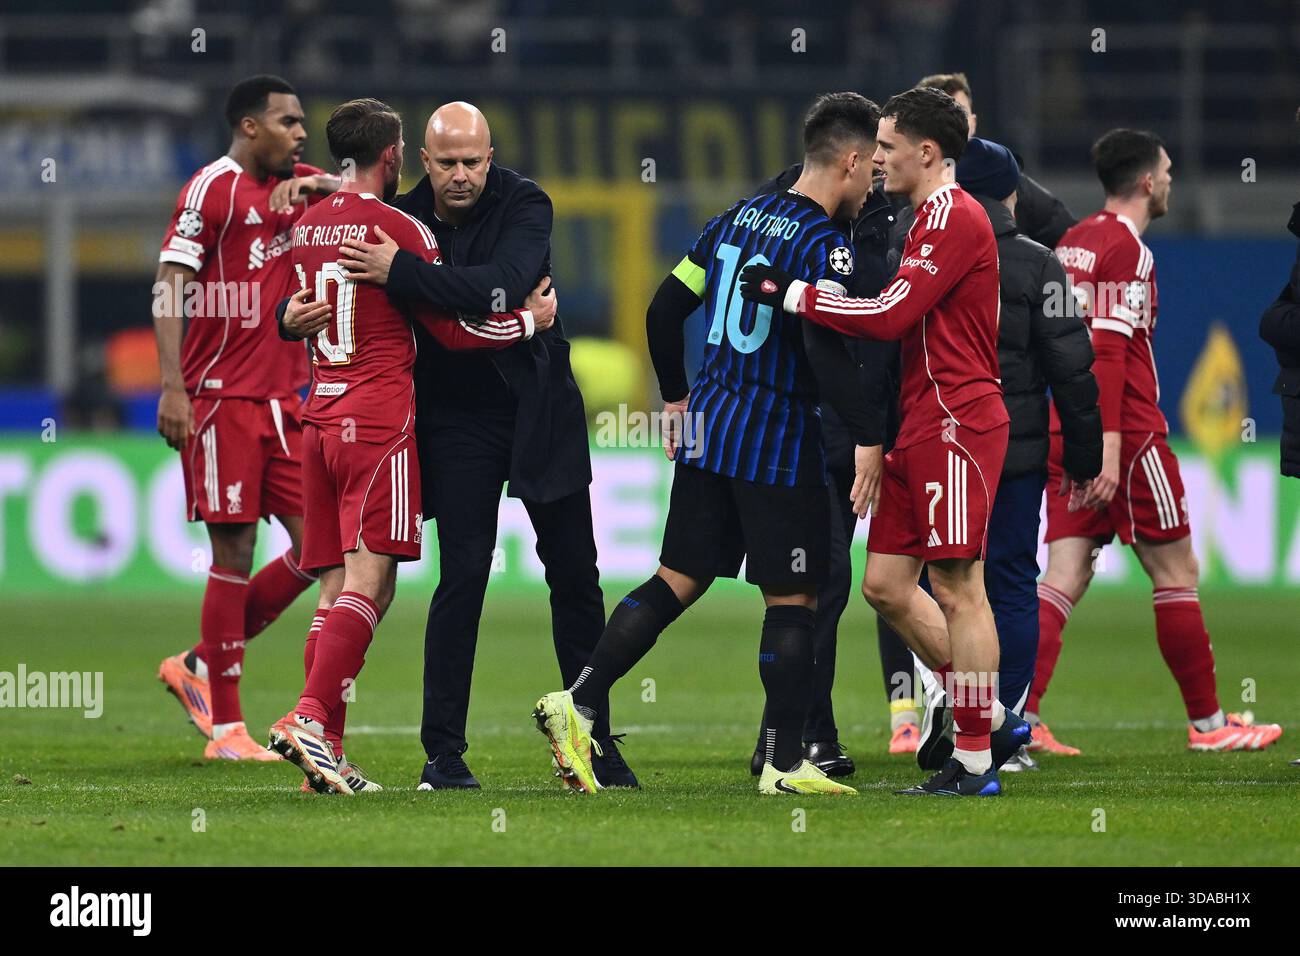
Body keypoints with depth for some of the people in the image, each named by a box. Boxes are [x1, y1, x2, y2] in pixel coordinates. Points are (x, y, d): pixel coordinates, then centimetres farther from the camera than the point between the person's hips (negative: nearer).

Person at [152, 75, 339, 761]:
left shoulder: (295, 187, 13)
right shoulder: (212, 189, -6)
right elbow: (169, 285, -10)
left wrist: (325, 186, -7)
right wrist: (172, 387, -19)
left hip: (283, 397, 7)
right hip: (222, 397, -7)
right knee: (234, 555, -5)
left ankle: (199, 666, 16)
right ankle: (226, 728, 2)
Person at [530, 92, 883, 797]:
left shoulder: (737, 219, 9)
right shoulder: (825, 247, -14)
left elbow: (665, 308, 13)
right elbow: (829, 355, -23)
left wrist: (676, 397, 24)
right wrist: (868, 440, -17)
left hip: (708, 426, 7)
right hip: (777, 440, -7)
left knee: (678, 580, 11)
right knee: (793, 599, 2)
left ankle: (577, 703, 1)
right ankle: (784, 762, 5)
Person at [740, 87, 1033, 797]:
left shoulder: (954, 216, -12)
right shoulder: (931, 218, 20)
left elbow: (892, 315, -19)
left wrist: (792, 295, -13)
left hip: (956, 424, -10)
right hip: (920, 430, 10)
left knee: (957, 588, -8)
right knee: (886, 585, 9)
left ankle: (974, 763, -5)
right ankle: (992, 721, 16)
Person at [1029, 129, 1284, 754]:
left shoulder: (1072, 243, 15)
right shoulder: (1125, 250, -13)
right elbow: (1107, 350, -20)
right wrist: (1109, 443, -24)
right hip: (1127, 435, -8)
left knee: (1065, 577, 1)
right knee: (1176, 572, 4)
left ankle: (1022, 718, -12)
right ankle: (1207, 722, 11)